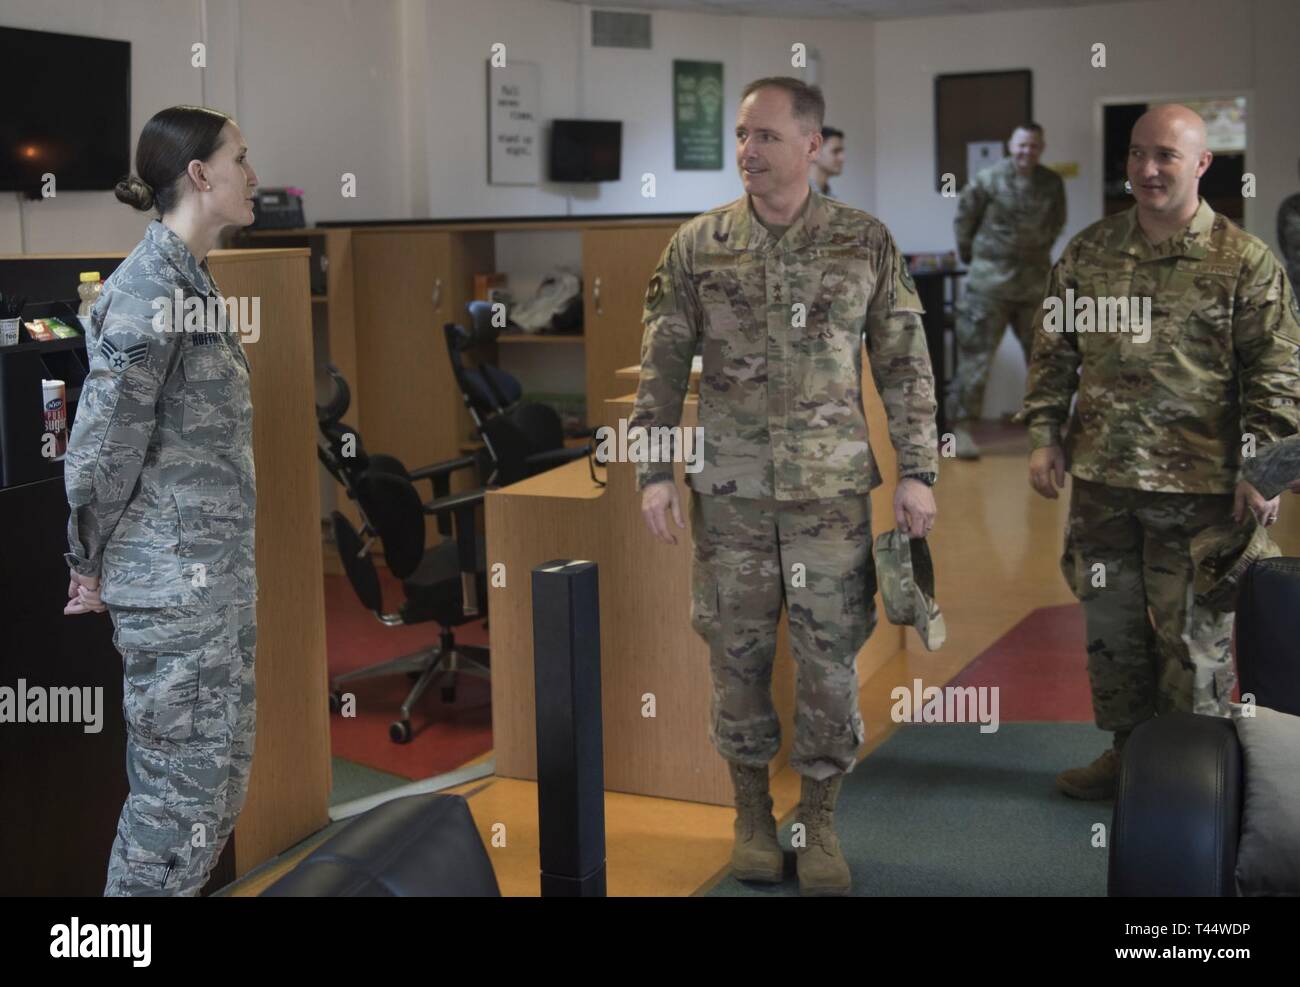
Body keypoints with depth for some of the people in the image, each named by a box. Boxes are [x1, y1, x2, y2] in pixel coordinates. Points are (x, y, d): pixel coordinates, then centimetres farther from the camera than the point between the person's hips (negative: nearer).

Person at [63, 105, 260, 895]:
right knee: (179, 793, -1)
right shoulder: (150, 286, -16)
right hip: (175, 584, -9)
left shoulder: (191, 278, 14)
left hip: (219, 577, 9)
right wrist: (89, 564, -5)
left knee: (221, 785, 16)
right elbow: (105, 441, -15)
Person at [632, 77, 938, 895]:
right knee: (738, 652, 8)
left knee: (832, 657, 3)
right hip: (730, 488, 1)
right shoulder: (697, 245, 2)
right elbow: (662, 366, 4)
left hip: (832, 486, 0)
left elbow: (906, 365, 3)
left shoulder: (866, 243, 1)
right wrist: (654, 470, -2)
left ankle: (820, 818, 19)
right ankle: (752, 811, 24)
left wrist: (918, 471, -1)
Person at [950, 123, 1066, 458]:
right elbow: (964, 220, 0)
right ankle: (961, 427, -4)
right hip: (990, 280, -4)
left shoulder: (1052, 184, 0)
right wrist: (970, 255, 10)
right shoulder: (988, 180, -10)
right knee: (976, 354, -7)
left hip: (1035, 281, 4)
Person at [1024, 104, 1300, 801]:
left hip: (1198, 486, -4)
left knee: (1193, 632, 4)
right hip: (1101, 479, 4)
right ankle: (1127, 750, 30)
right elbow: (1053, 352, 13)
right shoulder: (1087, 253, 7)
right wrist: (1045, 436, 7)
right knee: (1109, 623, 14)